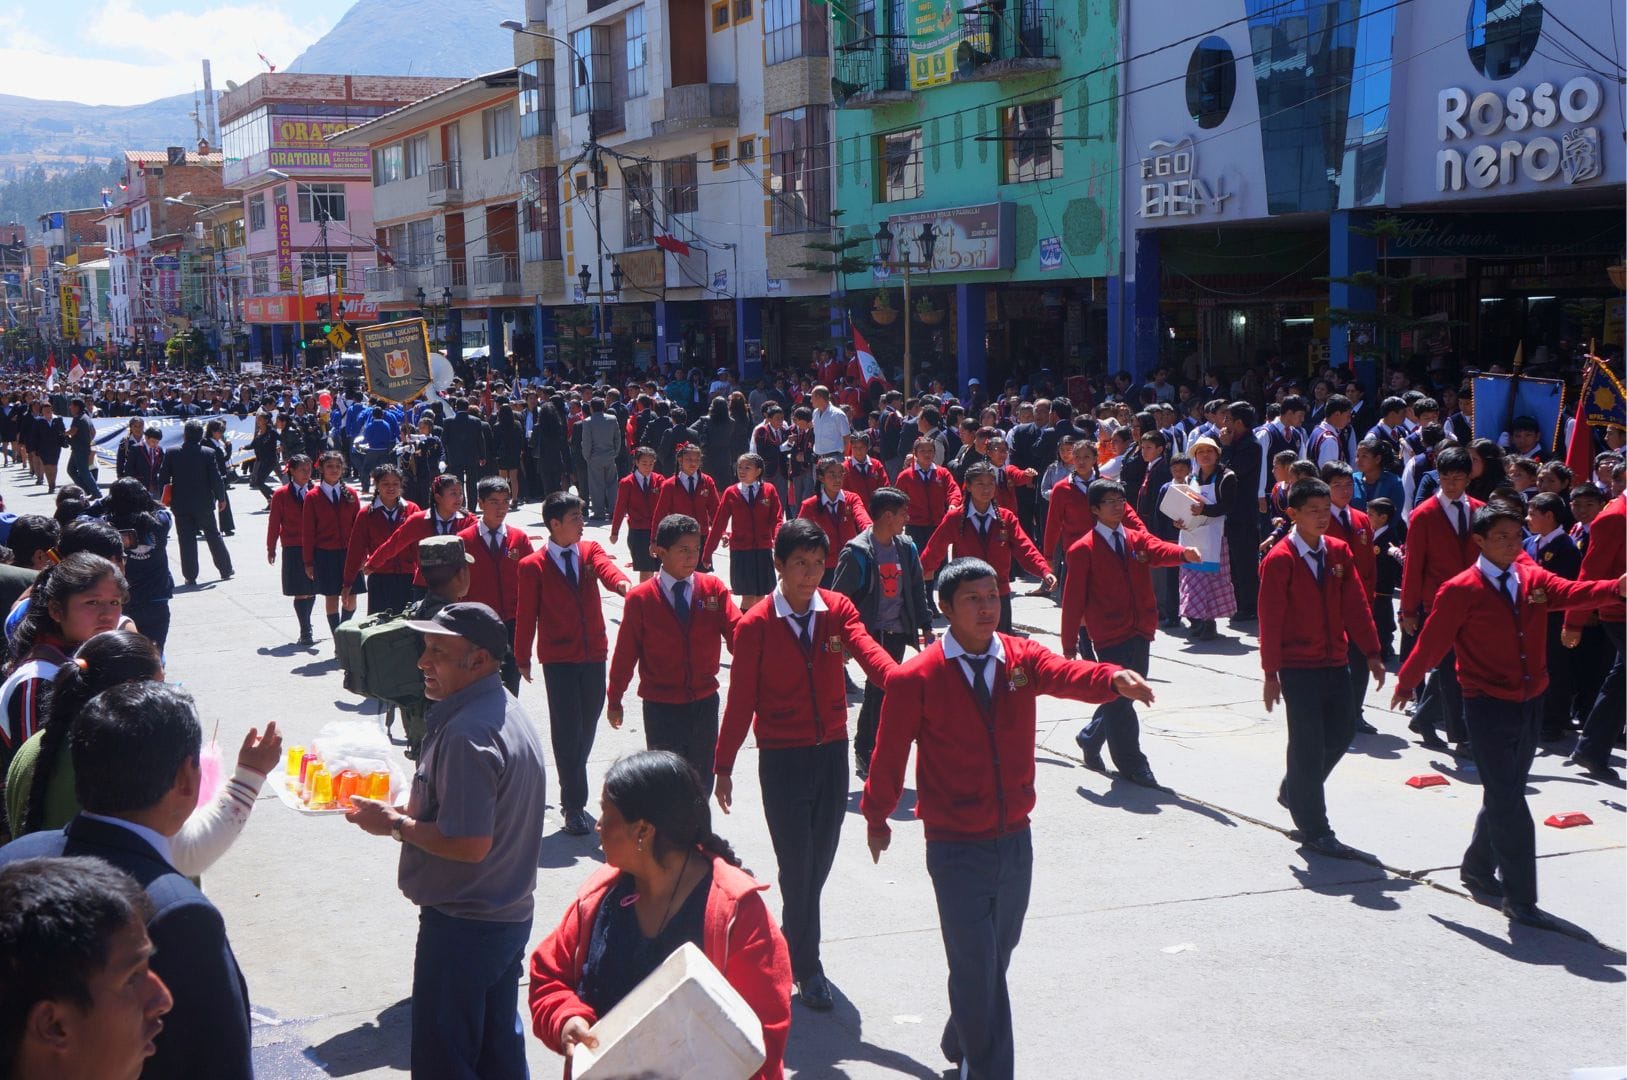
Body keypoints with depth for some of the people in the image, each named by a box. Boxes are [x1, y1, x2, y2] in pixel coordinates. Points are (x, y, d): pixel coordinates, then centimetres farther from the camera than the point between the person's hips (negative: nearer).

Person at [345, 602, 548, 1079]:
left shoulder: (466, 734, -25)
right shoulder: (506, 711, 7)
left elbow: (469, 843, -29)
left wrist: (395, 825, -16)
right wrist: (411, 809, 7)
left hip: (462, 924, -10)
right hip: (510, 914, 10)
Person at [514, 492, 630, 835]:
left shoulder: (590, 551, 4)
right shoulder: (533, 566, -5)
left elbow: (607, 567, -19)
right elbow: (526, 615, -1)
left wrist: (623, 583, -41)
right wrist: (523, 658, 2)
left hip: (594, 655, 4)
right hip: (558, 659, -4)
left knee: (587, 728, 13)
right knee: (567, 731, -4)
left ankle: (571, 792, 33)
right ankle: (574, 806, 3)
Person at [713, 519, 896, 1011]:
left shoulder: (839, 610, 0)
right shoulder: (755, 625, -8)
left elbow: (869, 652, -18)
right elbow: (741, 701, -4)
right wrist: (724, 765, -3)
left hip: (833, 752, 4)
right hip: (782, 759, -3)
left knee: (821, 859, 14)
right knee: (797, 865, 0)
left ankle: (794, 942, 37)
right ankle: (807, 969, 15)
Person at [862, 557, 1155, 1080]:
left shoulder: (1021, 658, -1)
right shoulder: (916, 678, -12)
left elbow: (1069, 675, -21)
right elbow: (889, 753, -1)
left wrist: (1115, 679, -42)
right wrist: (877, 817, 9)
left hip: (1016, 840, 5)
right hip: (956, 848, -4)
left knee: (998, 956, 19)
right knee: (975, 967, -5)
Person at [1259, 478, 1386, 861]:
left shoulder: (1339, 552, 6)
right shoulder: (1279, 559, -11)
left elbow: (1356, 605, 6)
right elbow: (1270, 619, -10)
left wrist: (1372, 653, 0)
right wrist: (1271, 672, -11)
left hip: (1336, 662, 6)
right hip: (1299, 666, -6)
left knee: (1342, 730, 11)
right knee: (1307, 742, -2)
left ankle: (1293, 790, 34)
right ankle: (1314, 829, 6)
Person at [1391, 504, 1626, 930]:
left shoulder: (1533, 579, 4)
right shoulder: (1460, 590, -10)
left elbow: (1571, 592, -16)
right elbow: (1431, 641, -3)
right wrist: (1405, 683, 6)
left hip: (1530, 704, 6)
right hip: (1488, 707, -6)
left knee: (1505, 794, 17)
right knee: (1508, 803, -5)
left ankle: (1478, 869, 37)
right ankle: (1519, 900, 1)